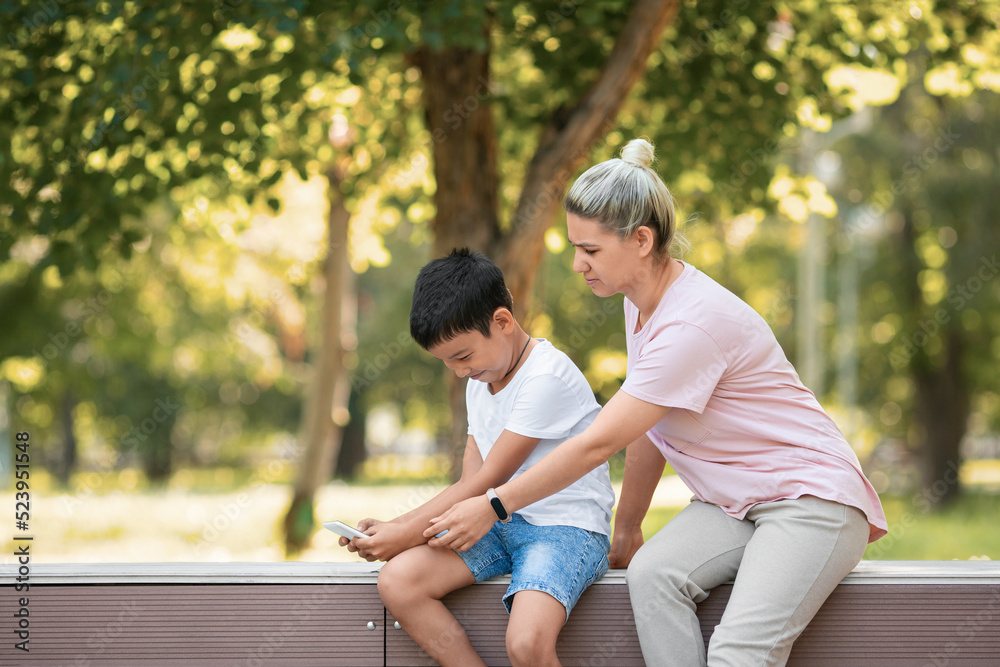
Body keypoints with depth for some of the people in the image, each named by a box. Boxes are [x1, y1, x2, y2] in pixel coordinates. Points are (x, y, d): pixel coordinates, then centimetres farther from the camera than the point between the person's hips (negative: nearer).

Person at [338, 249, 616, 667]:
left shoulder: (548, 377, -15)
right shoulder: (478, 383, 16)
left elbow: (489, 481, -14)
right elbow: (470, 483, 14)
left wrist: (406, 533, -10)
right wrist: (392, 528, 0)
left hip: (566, 528, -8)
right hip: (499, 525, 8)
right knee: (397, 582, -16)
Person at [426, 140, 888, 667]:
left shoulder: (693, 325, -25)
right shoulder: (642, 300, 5)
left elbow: (598, 443, -22)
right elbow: (647, 431, 13)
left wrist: (492, 507, -14)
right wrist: (626, 530, 18)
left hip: (810, 499, -8)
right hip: (732, 504, 8)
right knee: (651, 574, -23)